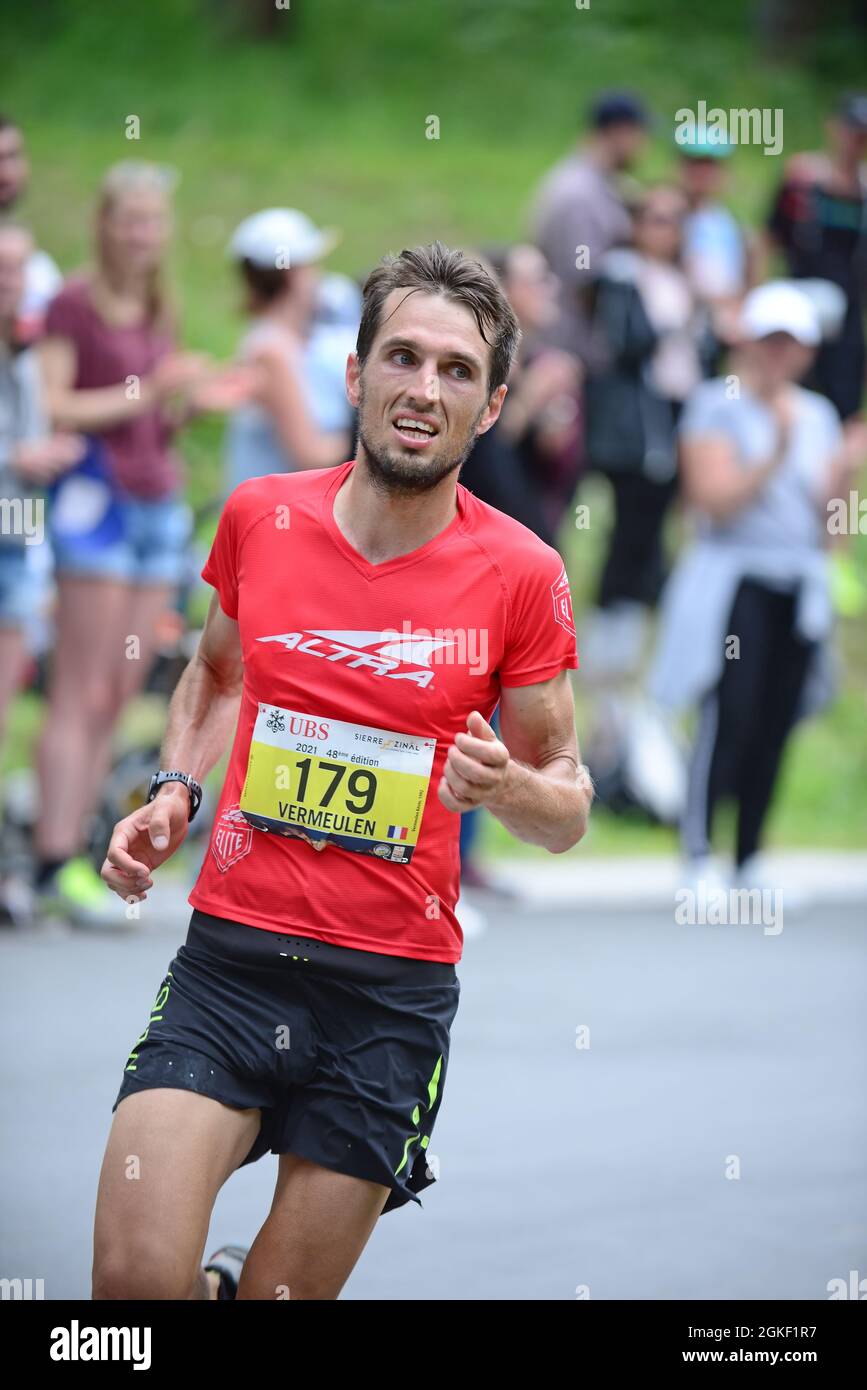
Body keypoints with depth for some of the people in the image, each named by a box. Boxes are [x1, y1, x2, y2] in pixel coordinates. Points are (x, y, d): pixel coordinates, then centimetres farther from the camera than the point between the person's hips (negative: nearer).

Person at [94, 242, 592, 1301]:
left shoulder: (519, 575, -5)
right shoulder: (260, 516, 2)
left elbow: (568, 806, 4)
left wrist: (513, 789, -18)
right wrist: (172, 792, 6)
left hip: (393, 991, -1)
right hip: (229, 962, 1)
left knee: (284, 1294, 5)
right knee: (136, 1278, -13)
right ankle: (200, 1287, 20)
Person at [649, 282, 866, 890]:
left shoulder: (818, 415, 16)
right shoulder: (717, 405, -1)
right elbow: (716, 502, -12)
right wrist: (777, 455, -20)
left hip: (800, 588, 5)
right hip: (733, 582, -5)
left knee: (775, 727, 1)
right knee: (728, 715, -16)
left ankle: (751, 860, 9)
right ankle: (699, 856, -11)